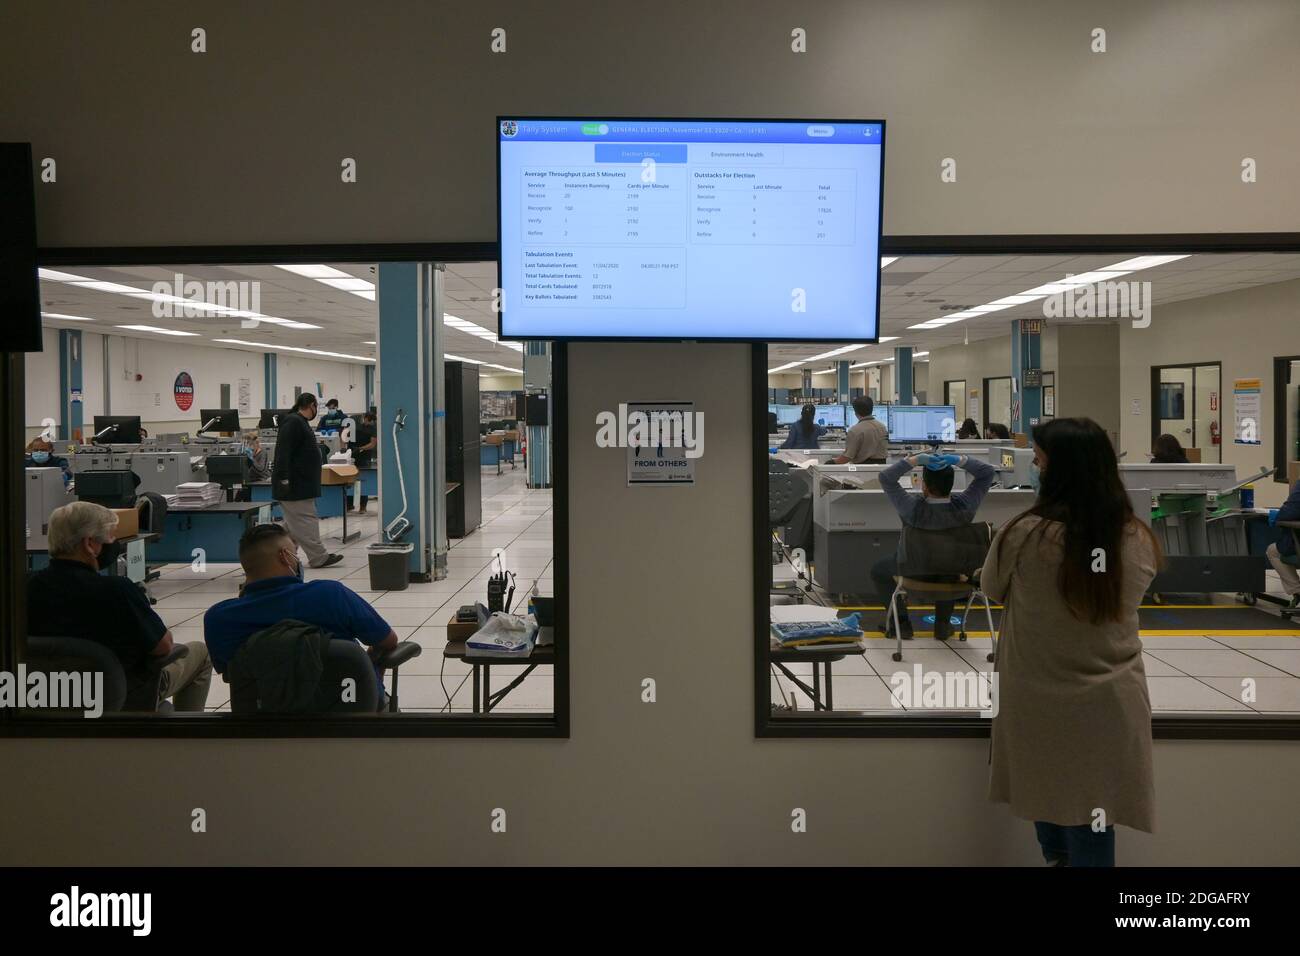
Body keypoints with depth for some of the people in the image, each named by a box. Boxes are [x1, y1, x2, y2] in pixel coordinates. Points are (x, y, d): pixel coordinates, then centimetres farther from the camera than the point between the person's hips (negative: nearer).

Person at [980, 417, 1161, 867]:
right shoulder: (1139, 541, -9)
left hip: (1040, 701, -2)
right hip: (1110, 702, 2)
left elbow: (991, 589, -1)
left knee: (1046, 794, 22)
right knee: (1093, 819, 15)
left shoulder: (1024, 534, -20)